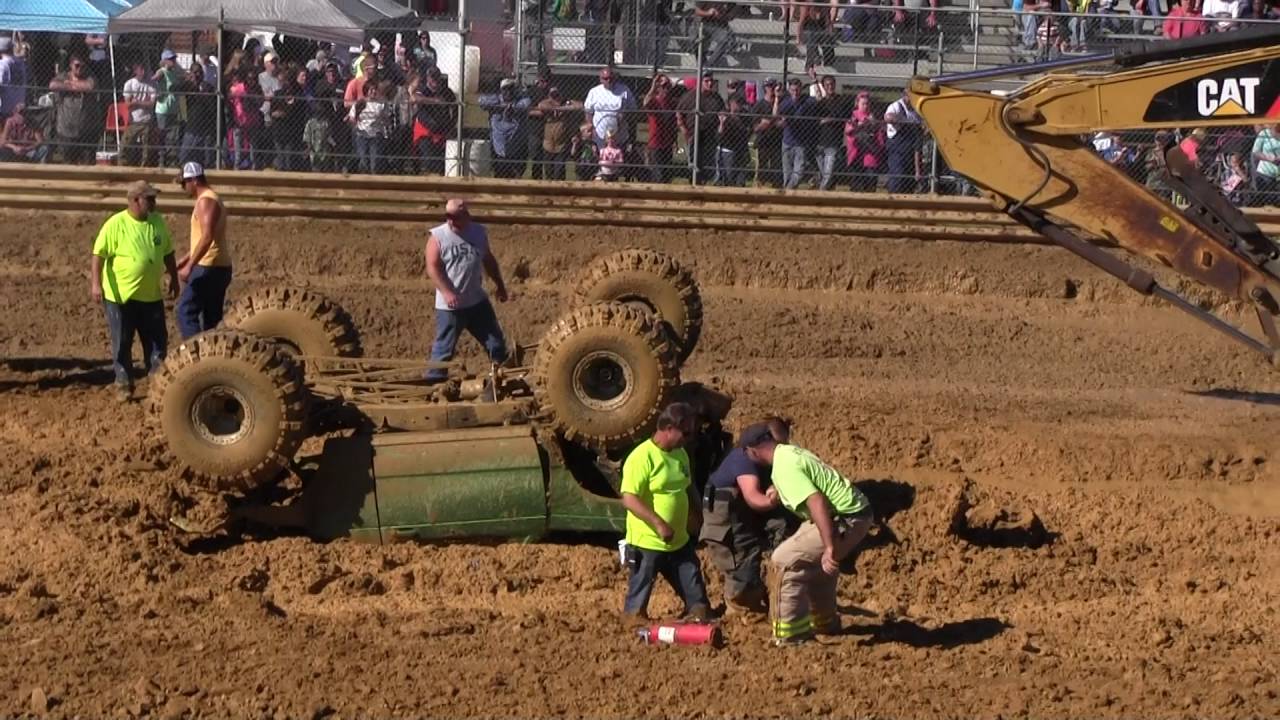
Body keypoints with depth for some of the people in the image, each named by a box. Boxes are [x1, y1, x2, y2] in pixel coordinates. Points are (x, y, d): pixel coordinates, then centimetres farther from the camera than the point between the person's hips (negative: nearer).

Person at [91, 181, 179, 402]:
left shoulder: (158, 222, 3)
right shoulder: (115, 224, -13)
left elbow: (167, 253, 16)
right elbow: (99, 255, -14)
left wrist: (173, 278, 17)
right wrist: (95, 283, -21)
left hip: (151, 295, 5)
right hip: (120, 296, -5)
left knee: (157, 341, 6)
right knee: (122, 343, 4)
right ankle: (124, 384, 14)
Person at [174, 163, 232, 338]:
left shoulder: (206, 201, -14)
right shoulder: (212, 199, 18)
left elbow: (207, 237, -26)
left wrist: (189, 266, -29)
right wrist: (185, 260, 27)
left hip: (208, 267, -10)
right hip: (219, 267, 10)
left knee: (186, 310, -8)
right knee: (211, 317, 12)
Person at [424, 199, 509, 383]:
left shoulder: (479, 232, 3)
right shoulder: (438, 236, -11)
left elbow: (488, 260, 17)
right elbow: (433, 268, -16)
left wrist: (499, 284, 21)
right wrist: (446, 292, -27)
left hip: (478, 301, 5)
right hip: (450, 305, -4)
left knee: (495, 341, 13)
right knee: (444, 347, 0)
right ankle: (433, 381, 10)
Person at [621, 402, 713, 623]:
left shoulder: (680, 454, 8)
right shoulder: (641, 457, -18)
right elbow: (629, 499, -24)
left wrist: (695, 513, 13)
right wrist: (659, 524, -30)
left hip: (679, 542, 7)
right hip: (647, 544, -7)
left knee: (696, 597, 13)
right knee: (637, 606, 4)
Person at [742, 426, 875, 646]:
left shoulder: (784, 467, -19)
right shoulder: (790, 451, 10)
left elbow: (816, 502, -29)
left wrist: (829, 547, -33)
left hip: (846, 519, -10)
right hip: (857, 512, 10)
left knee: (785, 562, -8)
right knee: (817, 563, 30)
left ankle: (789, 634, -2)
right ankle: (824, 622, 45)